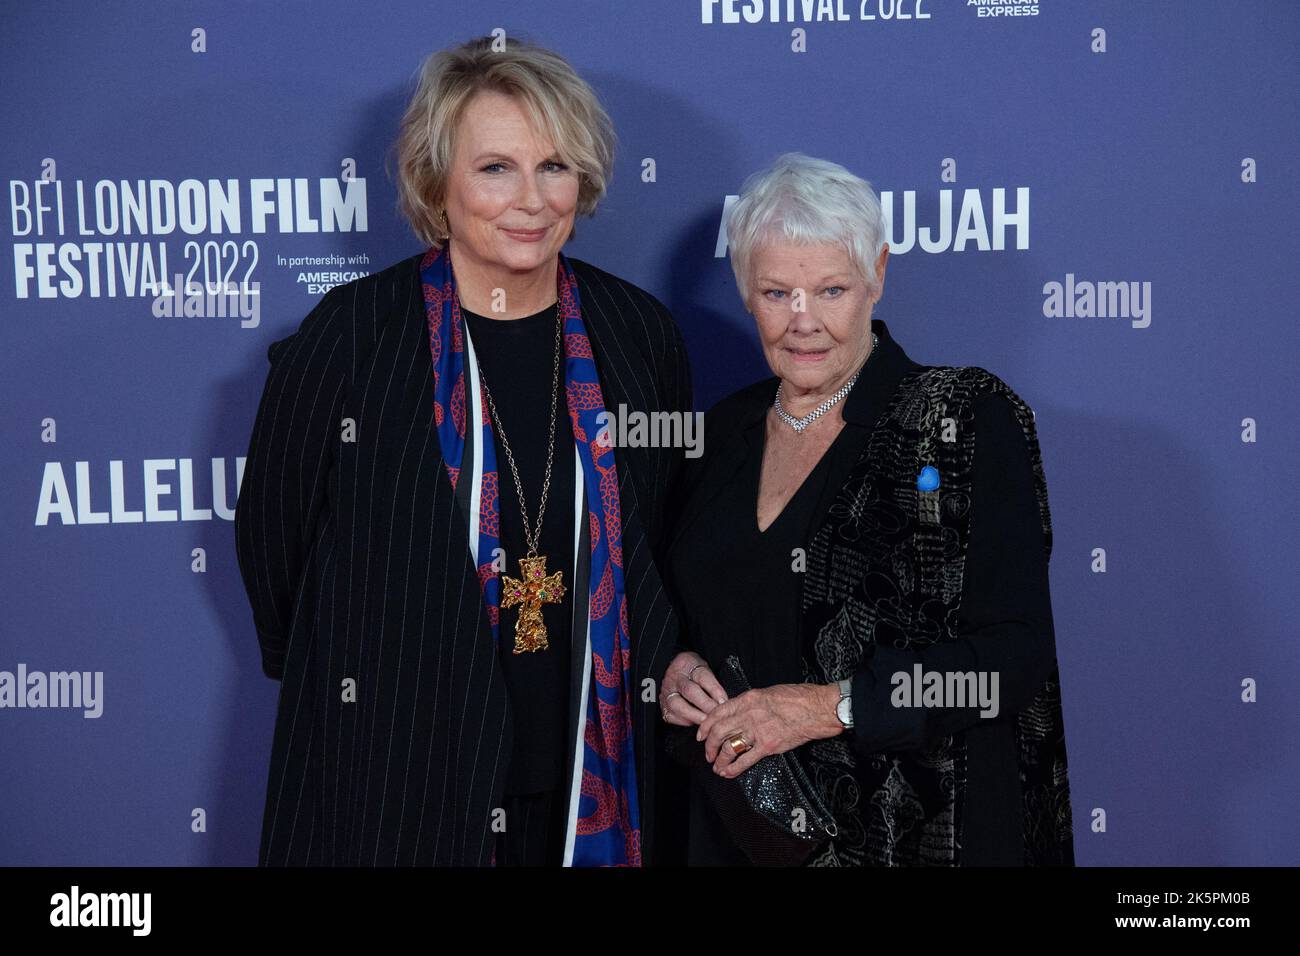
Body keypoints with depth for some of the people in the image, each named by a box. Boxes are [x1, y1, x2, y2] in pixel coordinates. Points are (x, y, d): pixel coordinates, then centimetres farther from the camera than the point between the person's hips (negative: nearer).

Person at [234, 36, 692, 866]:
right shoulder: (350, 336, -9)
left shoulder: (640, 332, 0)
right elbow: (272, 535, 0)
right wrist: (351, 681, 8)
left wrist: (664, 666, 10)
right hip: (391, 775, -2)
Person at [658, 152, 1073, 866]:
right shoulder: (728, 427, 5)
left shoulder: (968, 419, -11)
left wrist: (831, 704, -22)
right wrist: (678, 666, -6)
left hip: (917, 830, -4)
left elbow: (1017, 654, -17)